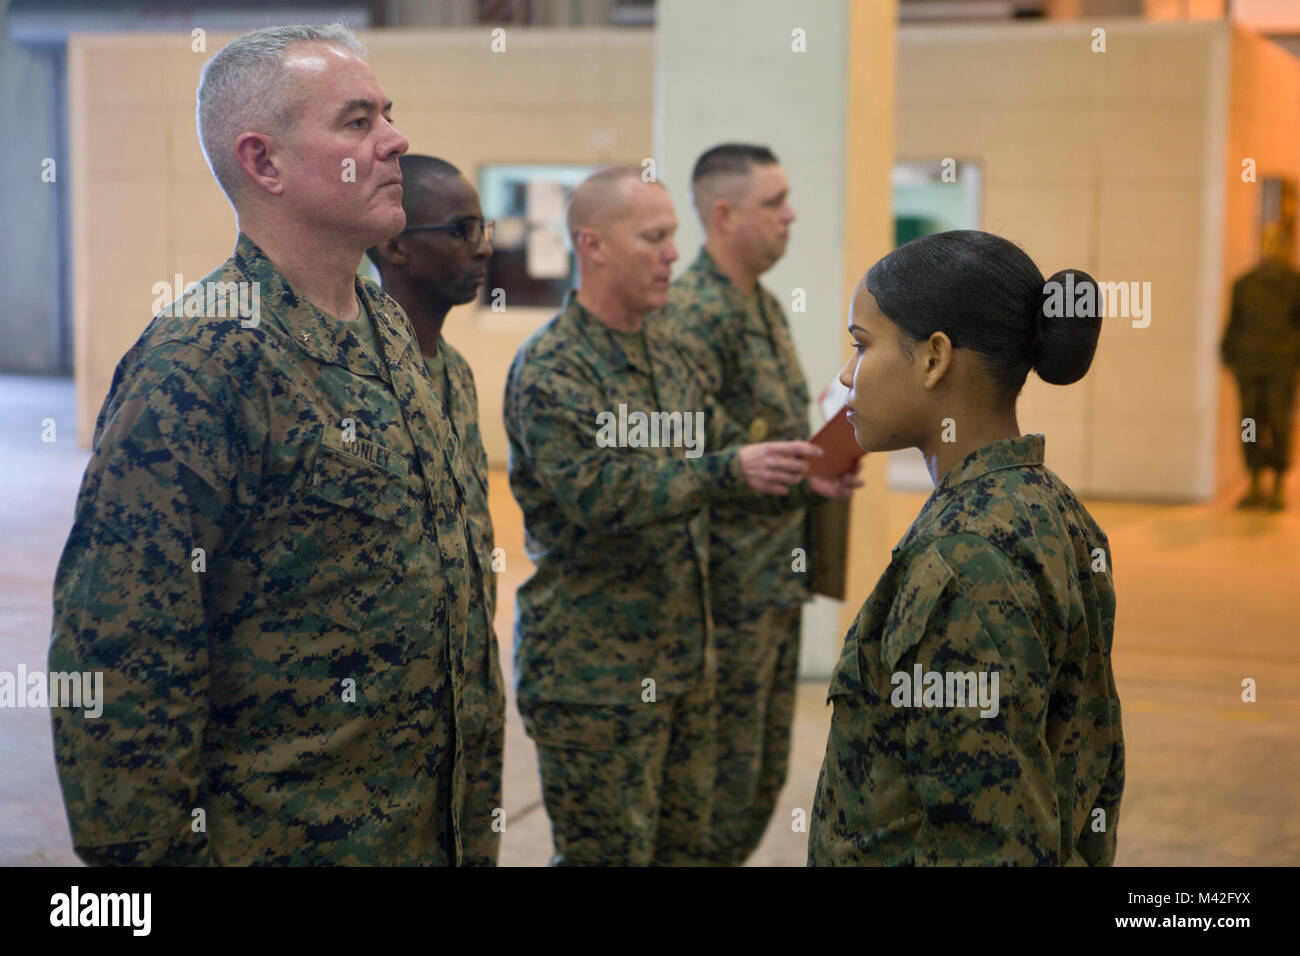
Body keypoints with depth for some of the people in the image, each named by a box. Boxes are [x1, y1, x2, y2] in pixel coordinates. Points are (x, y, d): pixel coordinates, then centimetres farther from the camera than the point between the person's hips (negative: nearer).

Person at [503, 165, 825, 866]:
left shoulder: (661, 345, 12)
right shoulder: (551, 367, -15)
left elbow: (696, 454, 25)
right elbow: (596, 492, -26)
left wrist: (790, 468, 9)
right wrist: (732, 472, -33)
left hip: (683, 653, 8)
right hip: (594, 670, -8)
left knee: (686, 843, 14)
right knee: (609, 854, 0)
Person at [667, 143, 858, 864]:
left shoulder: (765, 306, 14)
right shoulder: (694, 312, -17)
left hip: (779, 580, 9)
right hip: (730, 587, -9)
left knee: (764, 774, 16)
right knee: (724, 776, -1)